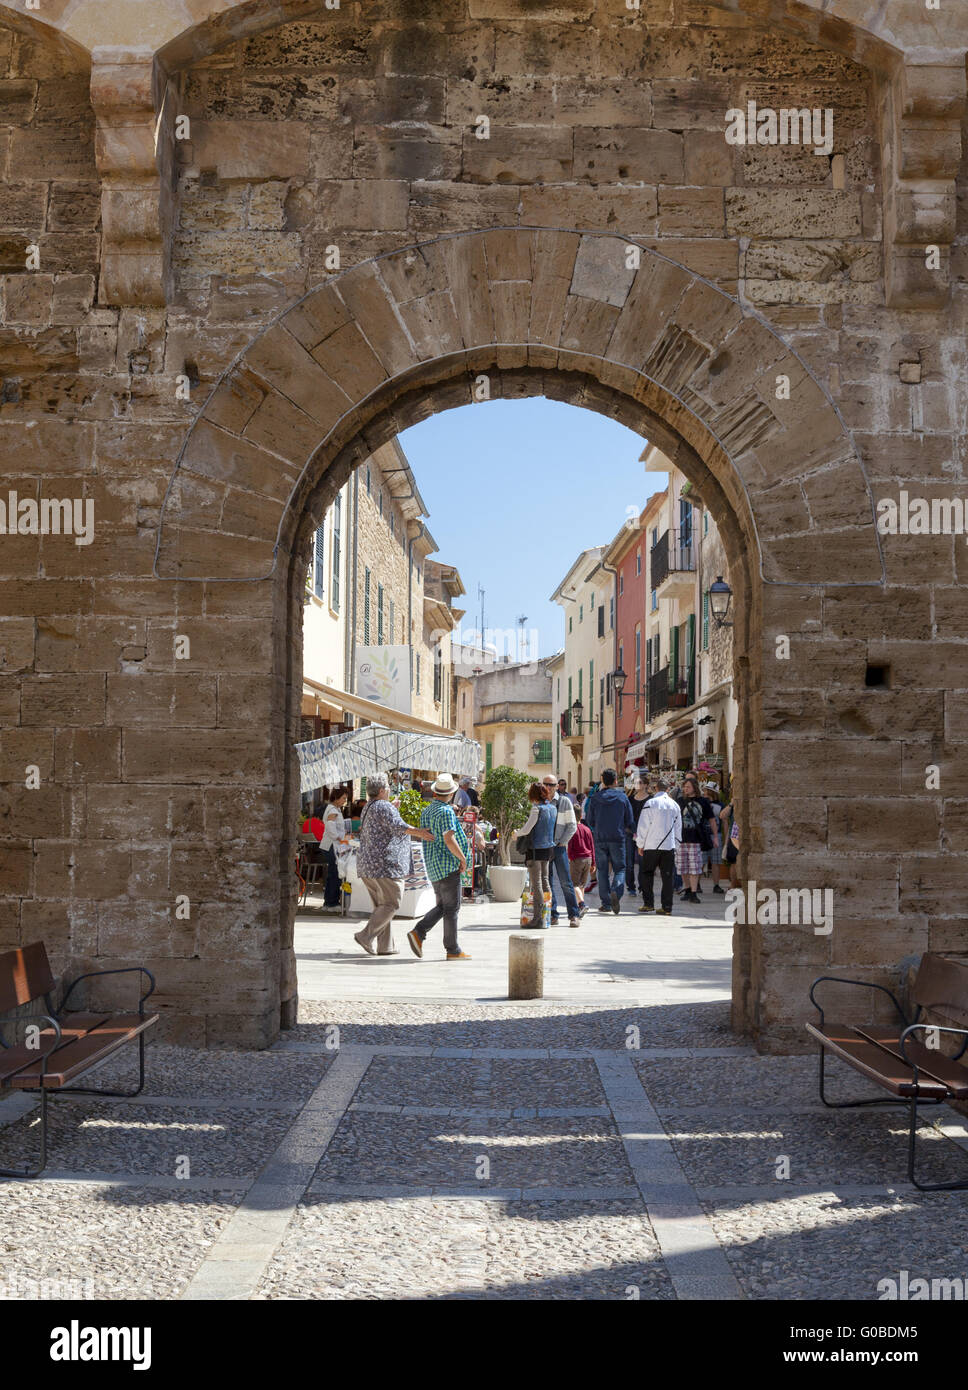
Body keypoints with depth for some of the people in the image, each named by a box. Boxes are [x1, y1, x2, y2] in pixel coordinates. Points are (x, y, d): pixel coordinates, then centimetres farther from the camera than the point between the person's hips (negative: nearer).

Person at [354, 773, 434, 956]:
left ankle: (385, 946, 10)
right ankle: (365, 936, -9)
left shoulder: (367, 808, 18)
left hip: (367, 865, 10)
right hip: (385, 864, -10)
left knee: (381, 905, 11)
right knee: (390, 904, -3)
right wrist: (419, 833, -32)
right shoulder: (384, 807, -11)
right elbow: (398, 826, -26)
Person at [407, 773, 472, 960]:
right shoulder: (446, 812, -15)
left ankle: (418, 933, 0)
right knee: (451, 908, -1)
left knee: (442, 906, 15)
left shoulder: (426, 811, 12)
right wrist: (463, 858, -11)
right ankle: (453, 950, 3)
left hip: (433, 866, 8)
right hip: (448, 865, -8)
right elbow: (449, 840, -23)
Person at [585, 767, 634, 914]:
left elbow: (589, 821, 4)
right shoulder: (622, 797, 0)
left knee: (602, 871, 9)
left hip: (600, 839, 1)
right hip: (618, 838, -1)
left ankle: (606, 902, 7)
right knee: (620, 868, 7)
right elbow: (629, 821, 4)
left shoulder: (595, 798, -1)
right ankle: (616, 891, -21)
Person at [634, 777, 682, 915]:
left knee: (646, 874, 9)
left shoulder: (650, 803, -6)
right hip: (669, 846, 4)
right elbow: (678, 828, 14)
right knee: (667, 877, 5)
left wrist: (640, 845, 3)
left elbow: (643, 826, -5)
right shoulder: (674, 805, 8)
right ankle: (667, 907, 4)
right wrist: (676, 846, 21)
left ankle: (648, 903, 5)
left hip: (652, 845, -3)